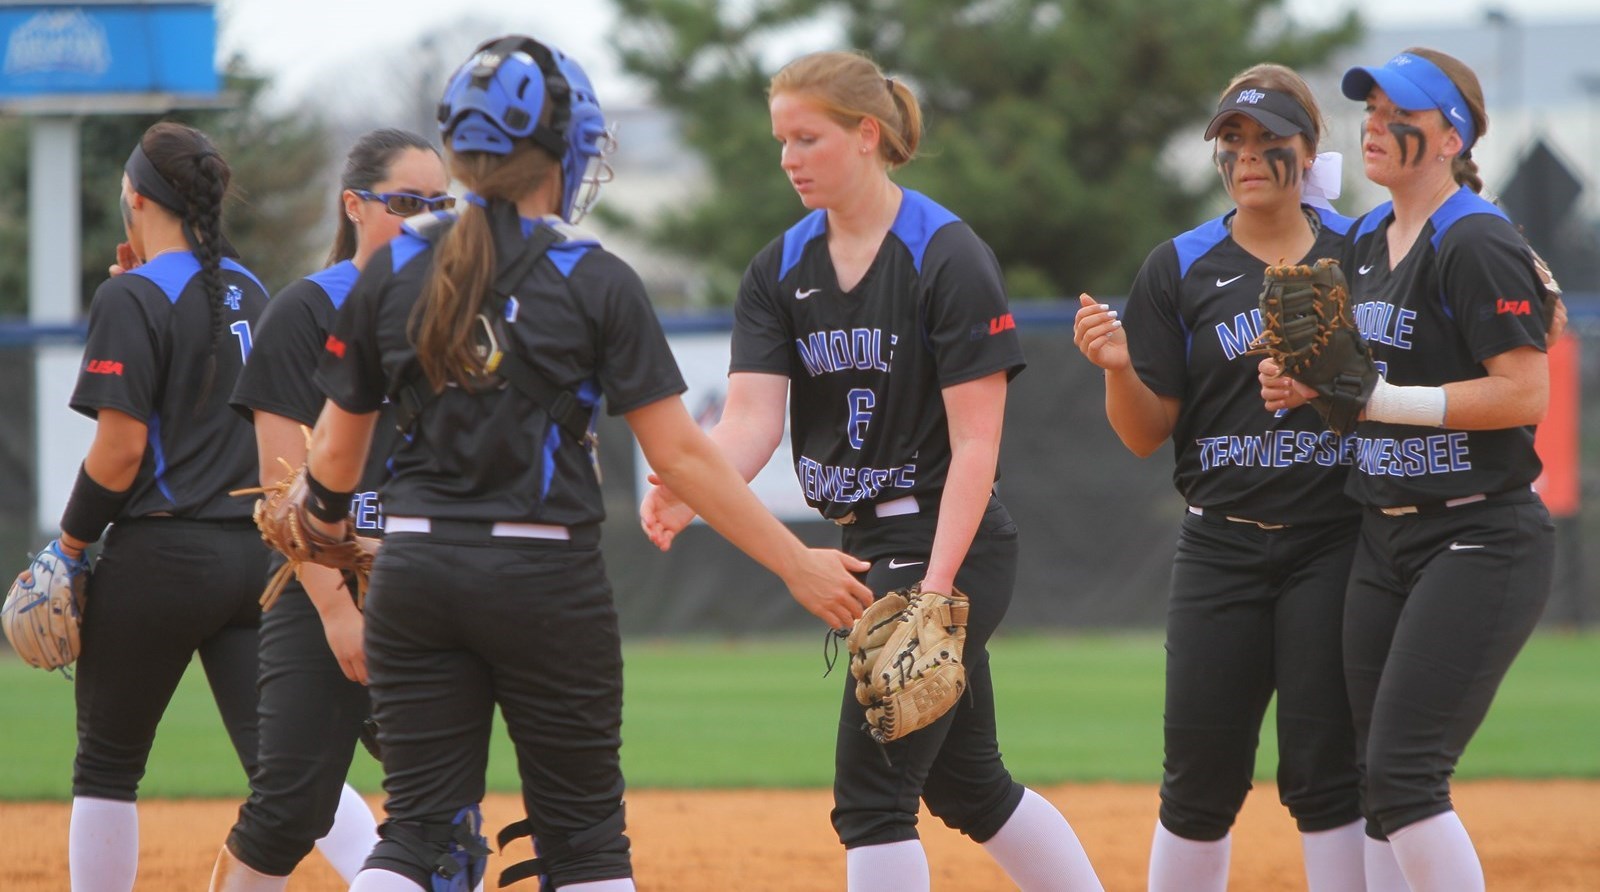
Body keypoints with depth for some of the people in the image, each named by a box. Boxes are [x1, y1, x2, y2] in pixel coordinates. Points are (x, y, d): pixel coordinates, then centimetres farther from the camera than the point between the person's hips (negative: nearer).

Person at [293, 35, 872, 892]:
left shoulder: (392, 271, 3)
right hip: (547, 579, -3)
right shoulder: (595, 281, -6)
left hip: (414, 570, 3)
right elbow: (679, 453, -8)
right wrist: (796, 564, -2)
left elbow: (337, 449, 10)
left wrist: (320, 519, 33)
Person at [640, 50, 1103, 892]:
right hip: (866, 545, 8)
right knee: (965, 783, 16)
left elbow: (976, 440, -17)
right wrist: (685, 495, -28)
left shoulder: (948, 258, -13)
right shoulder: (781, 270, 6)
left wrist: (937, 587, -26)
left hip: (951, 545, -8)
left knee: (872, 786, -12)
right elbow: (752, 417, -7)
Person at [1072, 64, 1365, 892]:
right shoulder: (1181, 268, 5)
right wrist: (1118, 367, -17)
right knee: (1201, 773, 1)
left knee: (1323, 769, -6)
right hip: (1222, 546, 1)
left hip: (1334, 544, -1)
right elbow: (1146, 434, 3)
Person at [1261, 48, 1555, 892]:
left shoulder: (1476, 244, -13)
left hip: (1479, 541, -9)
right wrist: (1302, 385, 4)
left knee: (1402, 772, -16)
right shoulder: (1363, 244, 14)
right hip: (1384, 539, 9)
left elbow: (1524, 392, -20)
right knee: (1381, 786, 7)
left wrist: (1379, 398, -19)